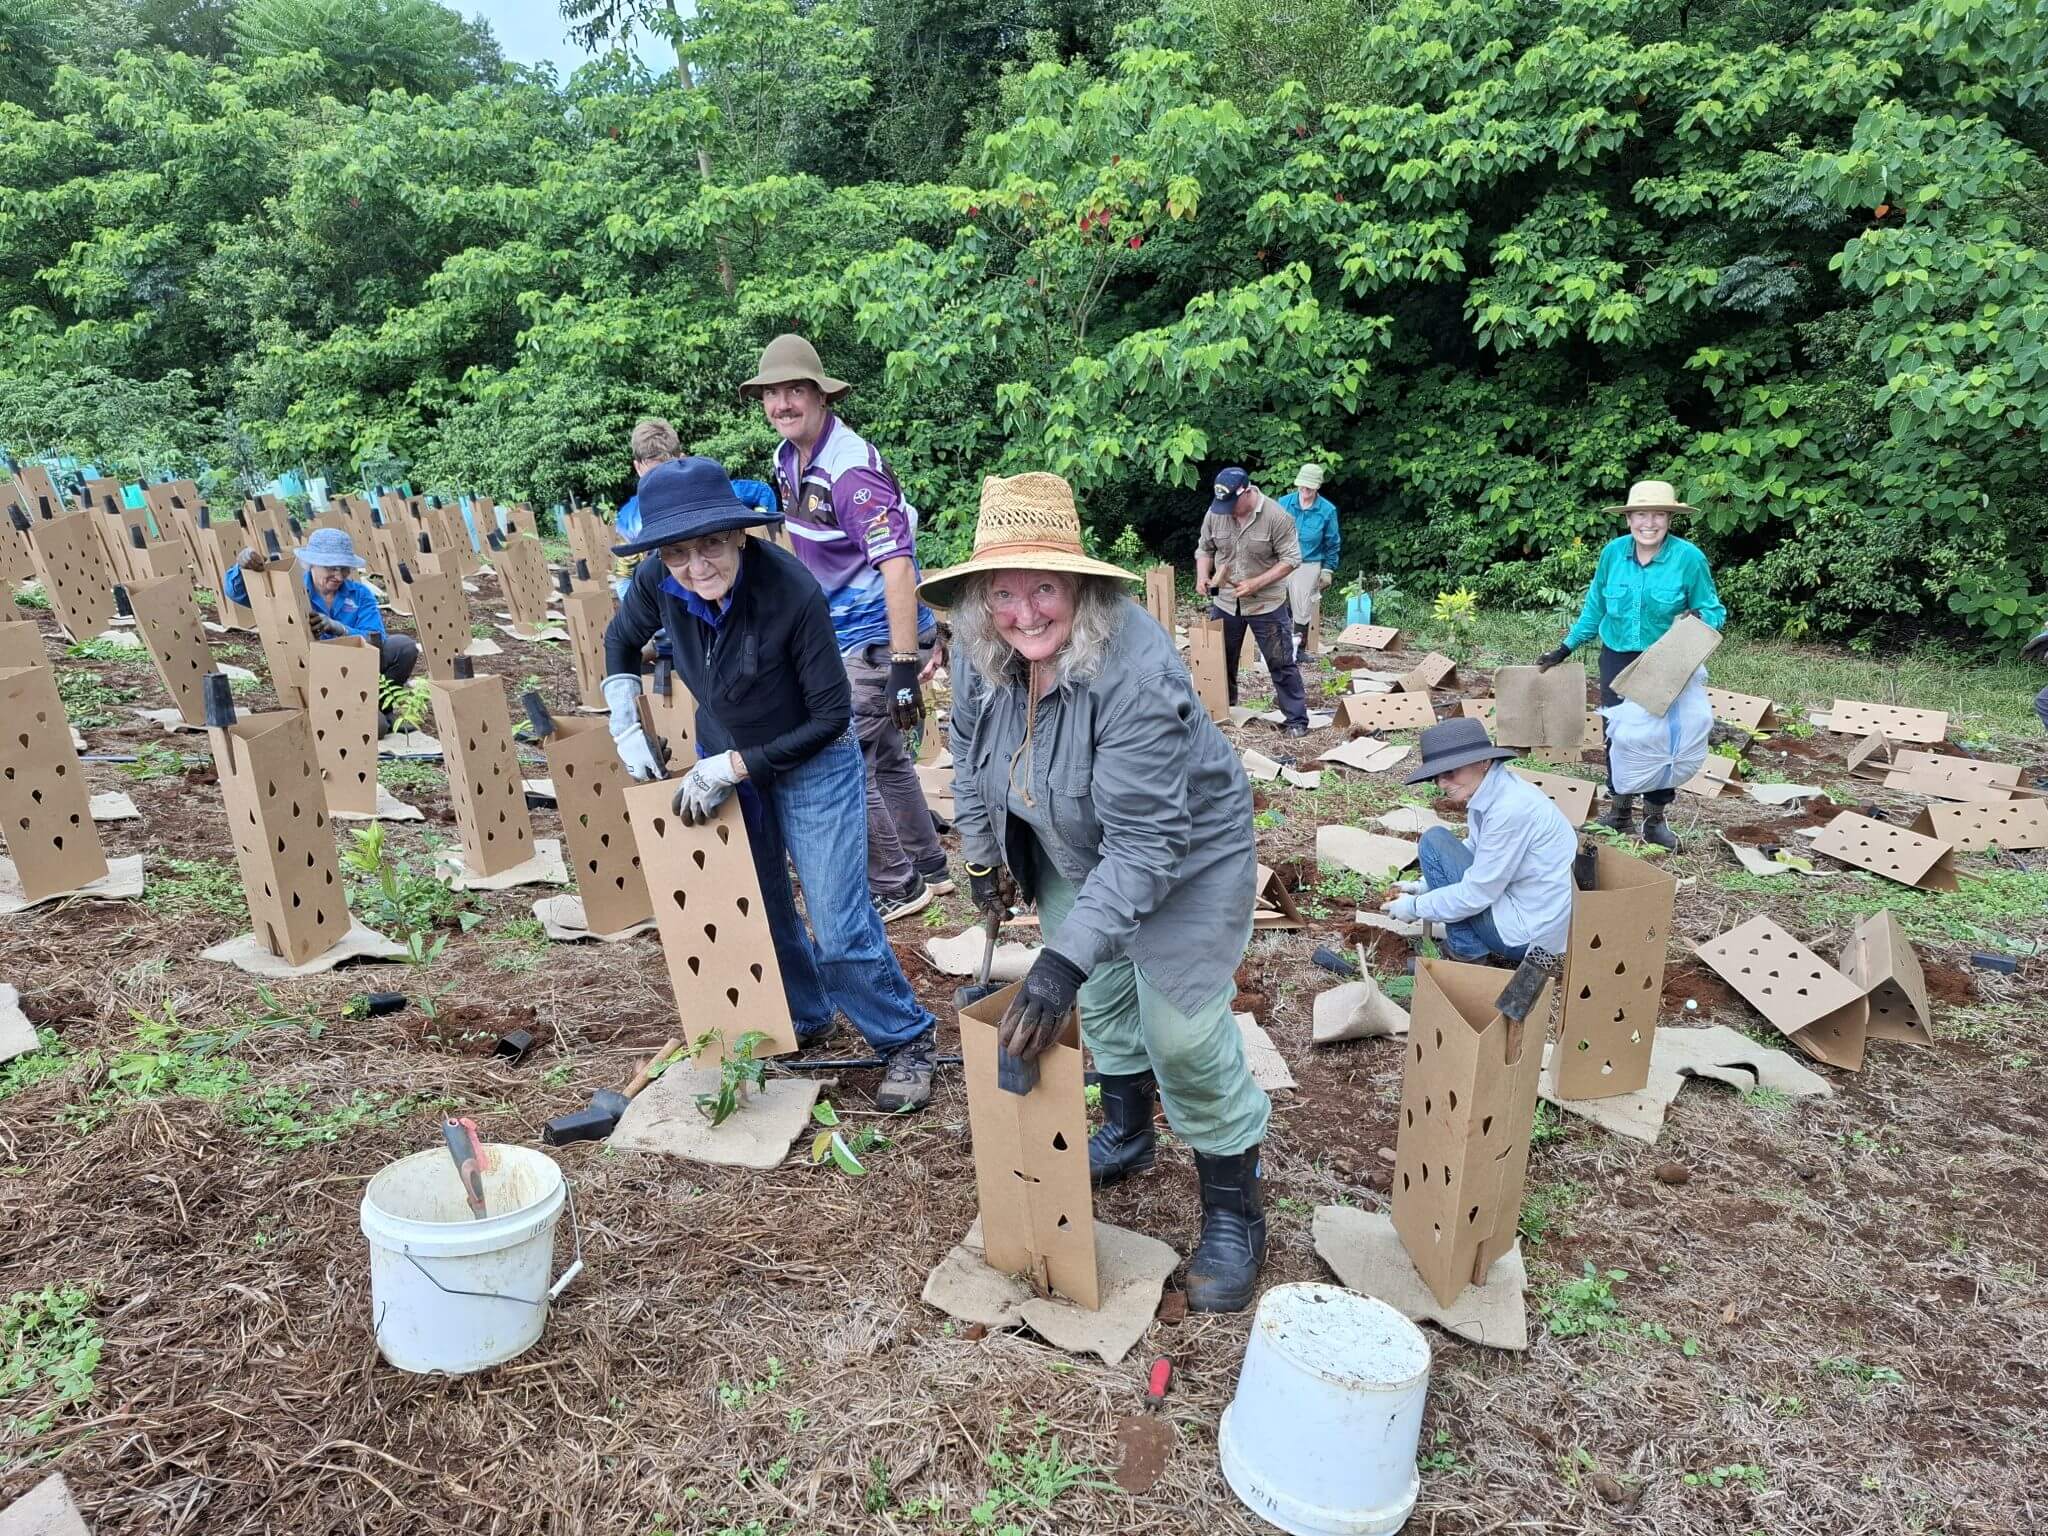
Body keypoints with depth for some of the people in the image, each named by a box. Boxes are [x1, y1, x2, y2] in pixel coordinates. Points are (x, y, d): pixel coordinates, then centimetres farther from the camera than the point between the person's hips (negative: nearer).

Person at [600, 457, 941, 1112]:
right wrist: (626, 727, -4)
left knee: (839, 927, -7)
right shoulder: (659, 583, -18)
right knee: (758, 905, 18)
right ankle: (802, 1018, 42)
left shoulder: (792, 592, -32)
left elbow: (831, 716, -23)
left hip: (811, 760, -5)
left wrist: (735, 766, -24)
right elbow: (620, 640, 7)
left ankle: (906, 1041, 16)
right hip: (722, 758, 5)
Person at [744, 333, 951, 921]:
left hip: (875, 636, -10)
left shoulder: (851, 469, -22)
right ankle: (927, 867, 34)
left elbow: (897, 567, -28)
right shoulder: (789, 459, 7)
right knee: (885, 758, 19)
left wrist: (904, 667, -33)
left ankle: (894, 887, 10)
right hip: (839, 631, 10)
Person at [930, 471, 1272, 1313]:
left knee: (1184, 1035, -6)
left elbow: (1142, 843, -37)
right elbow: (972, 749, 6)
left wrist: (1066, 958, -41)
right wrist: (980, 853, 10)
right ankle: (1126, 1134, 46)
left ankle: (1233, 1212, 15)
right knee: (1100, 997, 21)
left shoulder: (1135, 670, -37)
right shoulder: (980, 651, -16)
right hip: (1075, 857, 7)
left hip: (1185, 857, -7)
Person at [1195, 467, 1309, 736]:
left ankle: (1297, 720, 12)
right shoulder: (1215, 513, -6)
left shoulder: (1276, 516, -19)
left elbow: (1291, 559, -16)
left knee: (1281, 664, 2)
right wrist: (1202, 576, -13)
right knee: (1220, 660, 16)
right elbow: (1204, 549, 7)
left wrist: (1256, 583, -24)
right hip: (1224, 602, 4)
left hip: (1266, 603, -4)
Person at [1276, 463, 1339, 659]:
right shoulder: (1284, 503, -4)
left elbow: (1333, 543, 4)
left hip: (1309, 565, -1)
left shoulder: (1327, 510, -7)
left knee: (1302, 610, 5)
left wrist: (1328, 569, 3)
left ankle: (1298, 649, 19)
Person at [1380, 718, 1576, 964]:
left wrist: (1415, 907, -8)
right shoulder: (1492, 792, 0)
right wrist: (1424, 886, 8)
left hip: (1526, 936, -9)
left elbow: (1476, 894, -22)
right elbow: (1473, 850, 16)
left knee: (1434, 842, -9)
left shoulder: (1510, 810, -26)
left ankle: (1468, 953, -1)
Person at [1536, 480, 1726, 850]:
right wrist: (1565, 649, 7)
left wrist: (1699, 618, -30)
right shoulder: (1613, 552, -5)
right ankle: (1620, 810, 26)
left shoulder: (1689, 557, -14)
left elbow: (1713, 611, -7)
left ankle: (1655, 818, 20)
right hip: (1617, 658, 3)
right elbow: (1595, 607, 7)